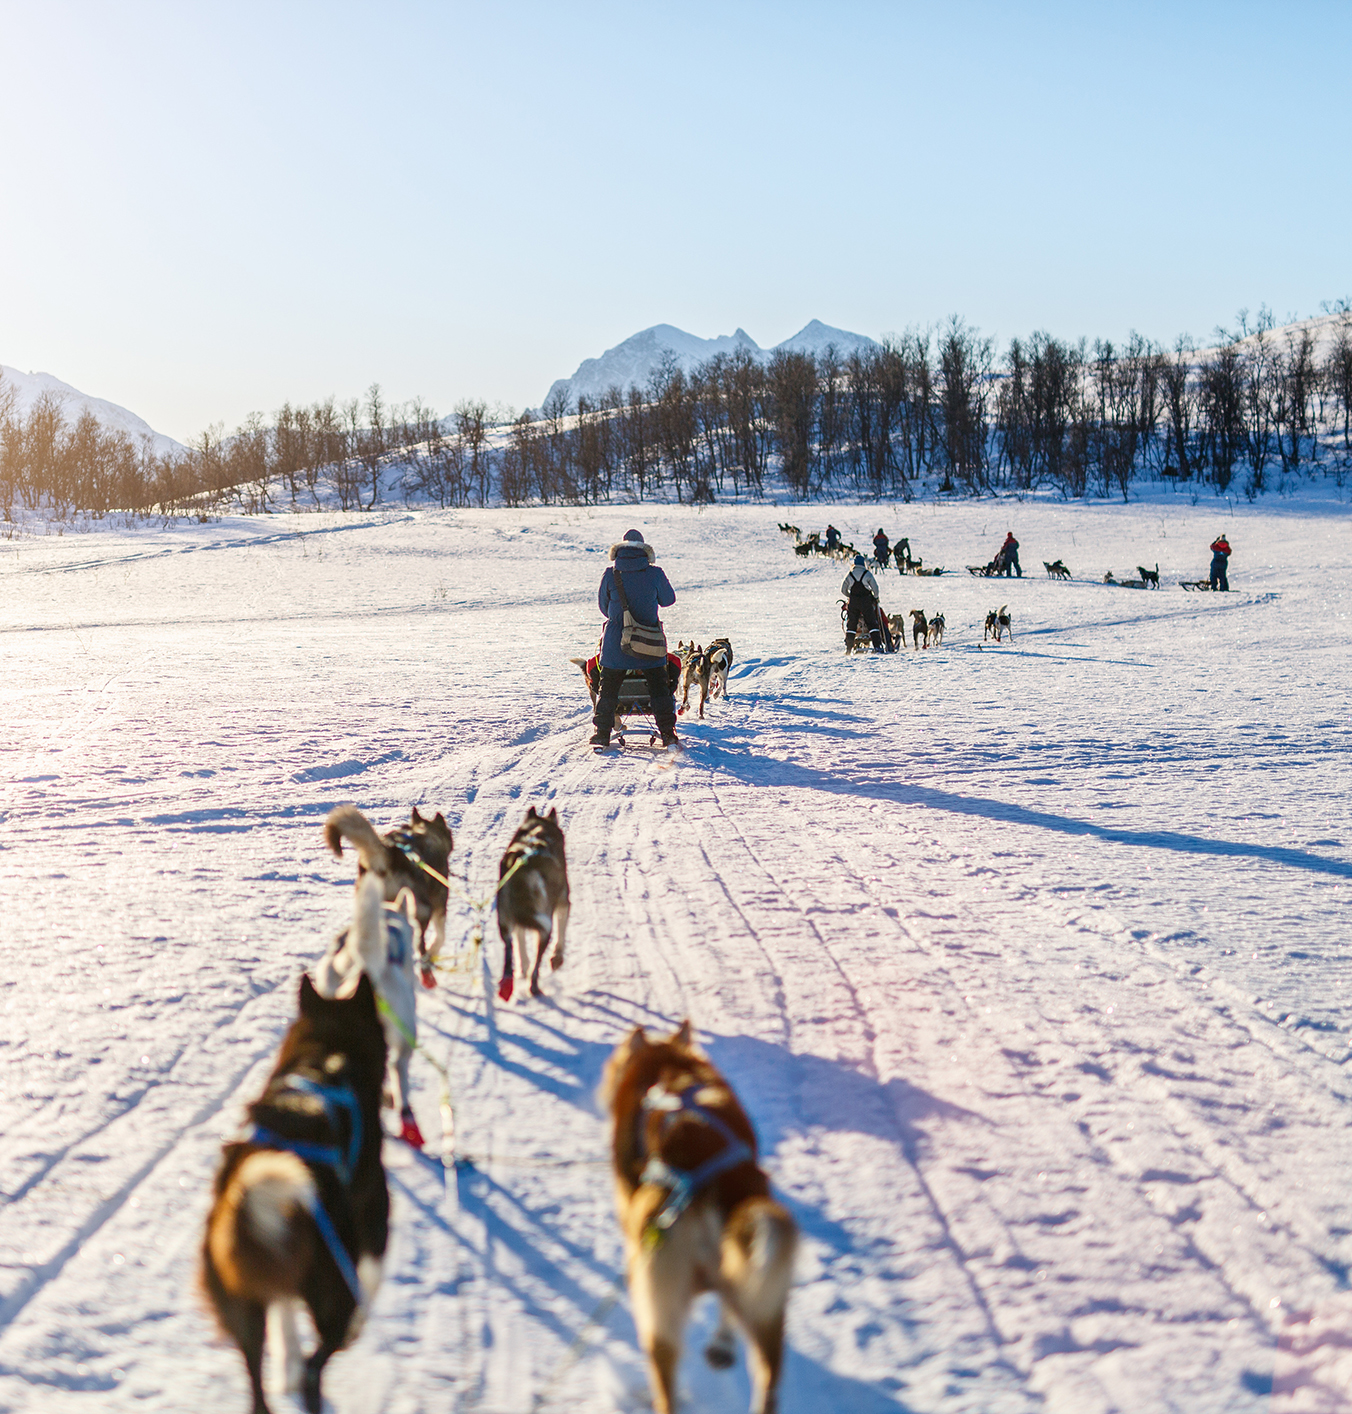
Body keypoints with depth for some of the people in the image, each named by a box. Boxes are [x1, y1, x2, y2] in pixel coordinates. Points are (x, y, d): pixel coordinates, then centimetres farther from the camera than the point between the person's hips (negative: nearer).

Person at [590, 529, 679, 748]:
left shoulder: (610, 576, -5)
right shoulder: (654, 574, -8)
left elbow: (603, 605, 8)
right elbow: (668, 599, 8)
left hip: (616, 643, 0)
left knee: (608, 689, 12)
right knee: (659, 689, 8)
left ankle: (602, 733, 14)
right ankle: (668, 734, 4)